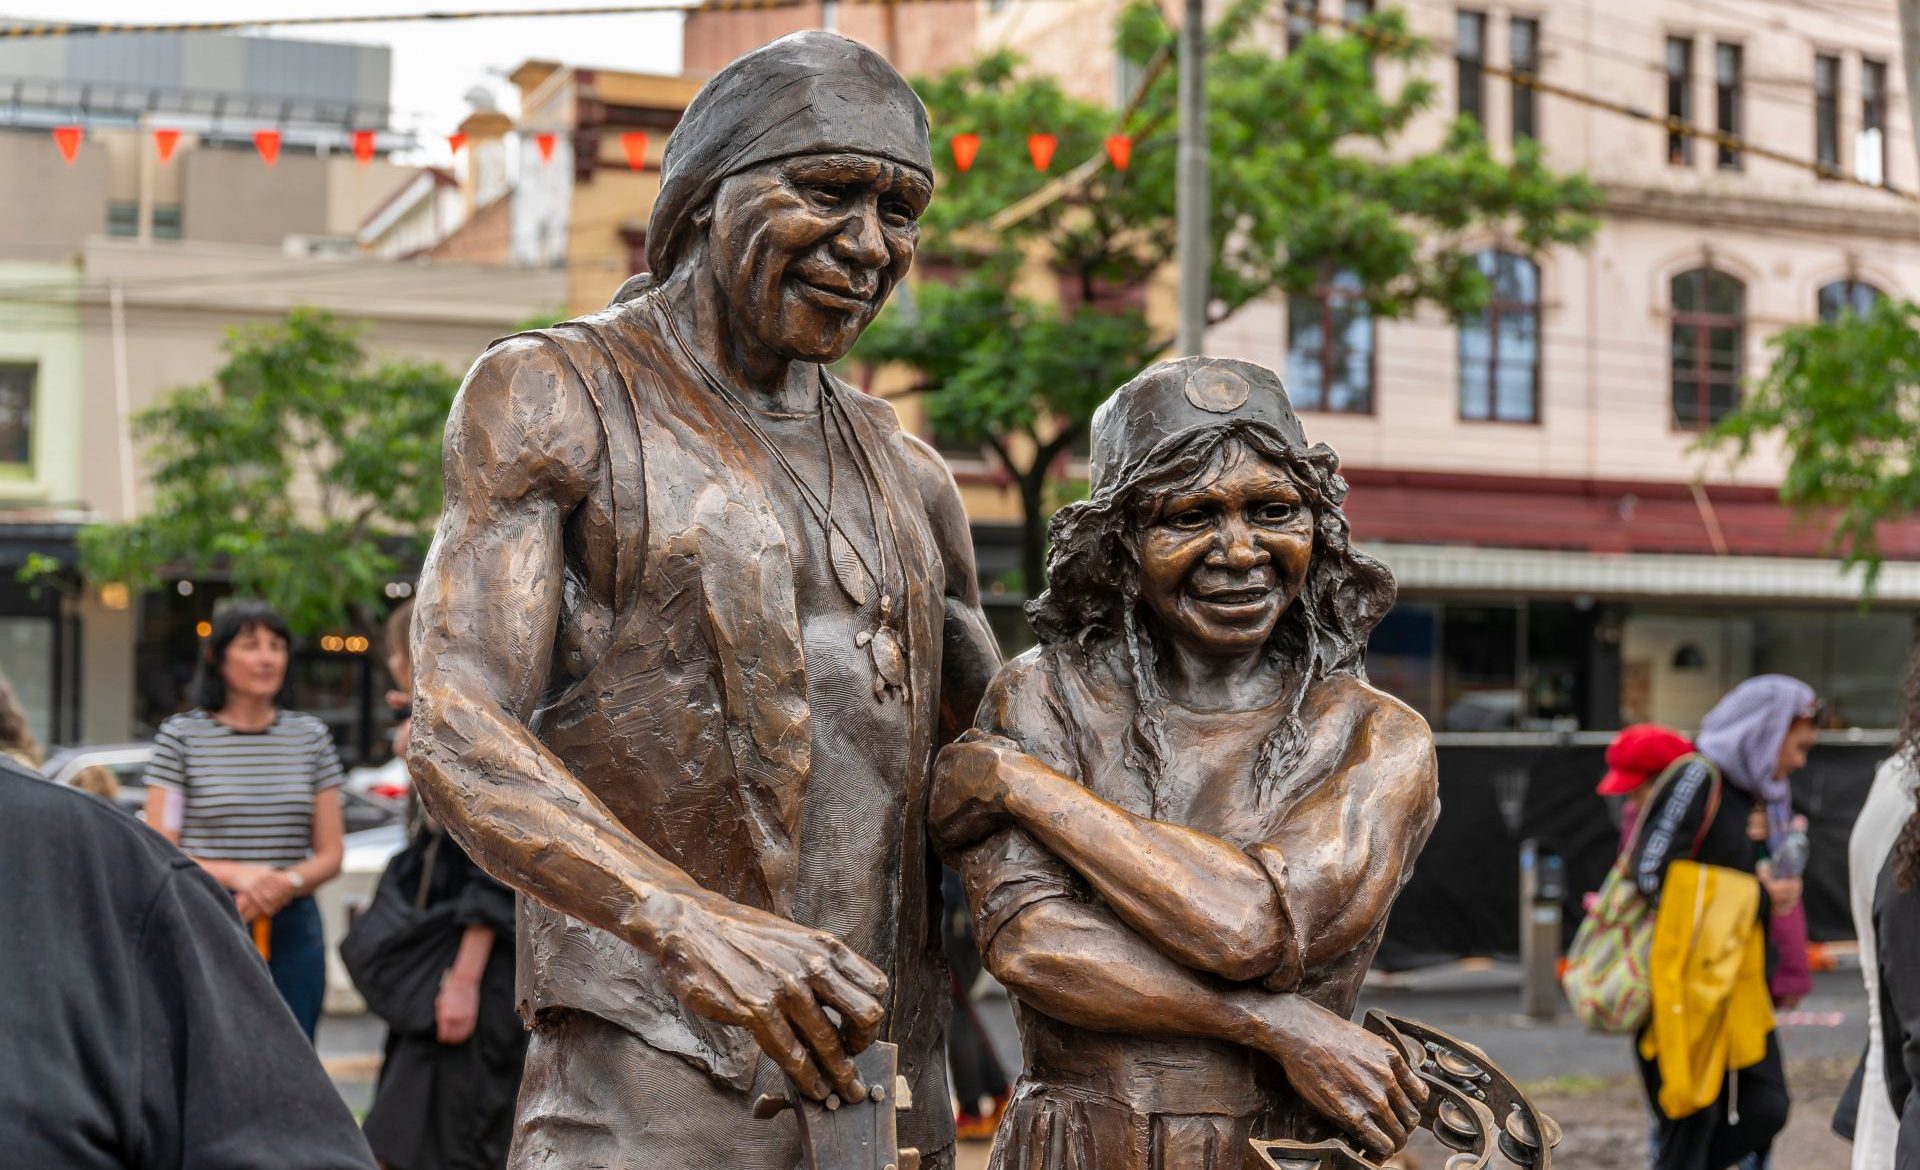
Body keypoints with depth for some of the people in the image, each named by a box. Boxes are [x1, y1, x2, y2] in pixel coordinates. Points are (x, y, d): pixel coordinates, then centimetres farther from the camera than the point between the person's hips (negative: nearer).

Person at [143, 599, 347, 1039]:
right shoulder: (181, 736, 2)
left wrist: (289, 883, -12)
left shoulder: (311, 736, 11)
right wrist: (235, 875, -18)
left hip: (293, 932, 3)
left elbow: (331, 853, 10)